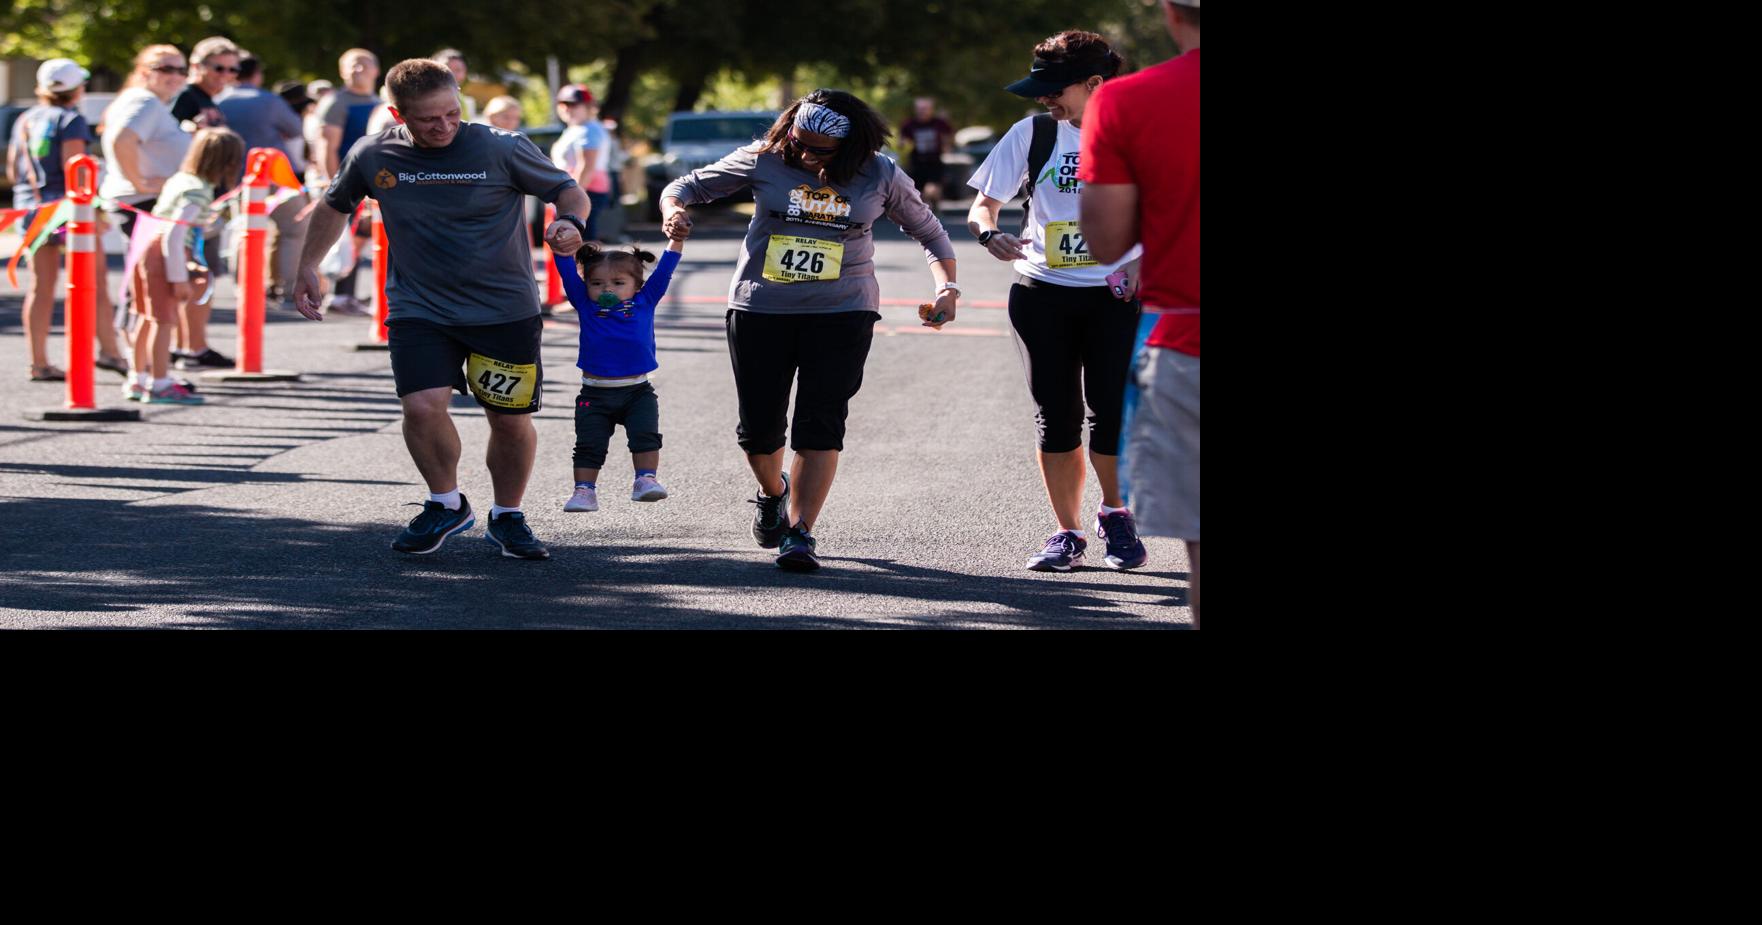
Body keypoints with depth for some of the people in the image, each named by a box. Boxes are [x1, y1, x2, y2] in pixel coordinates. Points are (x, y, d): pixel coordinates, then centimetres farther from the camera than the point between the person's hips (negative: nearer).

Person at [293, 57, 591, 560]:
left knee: (511, 420, 2)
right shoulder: (372, 157, -2)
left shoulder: (501, 149, -9)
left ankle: (507, 516, 28)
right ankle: (446, 504, 8)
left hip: (505, 310, -1)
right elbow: (335, 206, 18)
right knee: (423, 406, -18)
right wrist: (308, 268, 17)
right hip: (419, 308, 1)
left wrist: (570, 222, -21)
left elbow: (567, 189, 1)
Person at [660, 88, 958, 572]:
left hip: (842, 311, -1)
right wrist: (674, 209, -17)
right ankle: (773, 492, 38)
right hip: (761, 308, 1)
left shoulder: (879, 177, -1)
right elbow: (690, 185, 7)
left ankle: (799, 532, -12)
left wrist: (947, 287, -2)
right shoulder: (765, 161, -3)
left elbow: (929, 232, 13)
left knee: (820, 425, -13)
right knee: (758, 426, 5)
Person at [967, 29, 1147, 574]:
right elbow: (983, 204, 4)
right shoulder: (1033, 134, 1)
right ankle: (1067, 533, 12)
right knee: (1056, 417, 3)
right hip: (1042, 295, 2)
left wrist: (1144, 263, -14)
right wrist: (988, 233, -19)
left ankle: (1115, 514, 18)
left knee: (1111, 414, -6)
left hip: (1116, 293, -2)